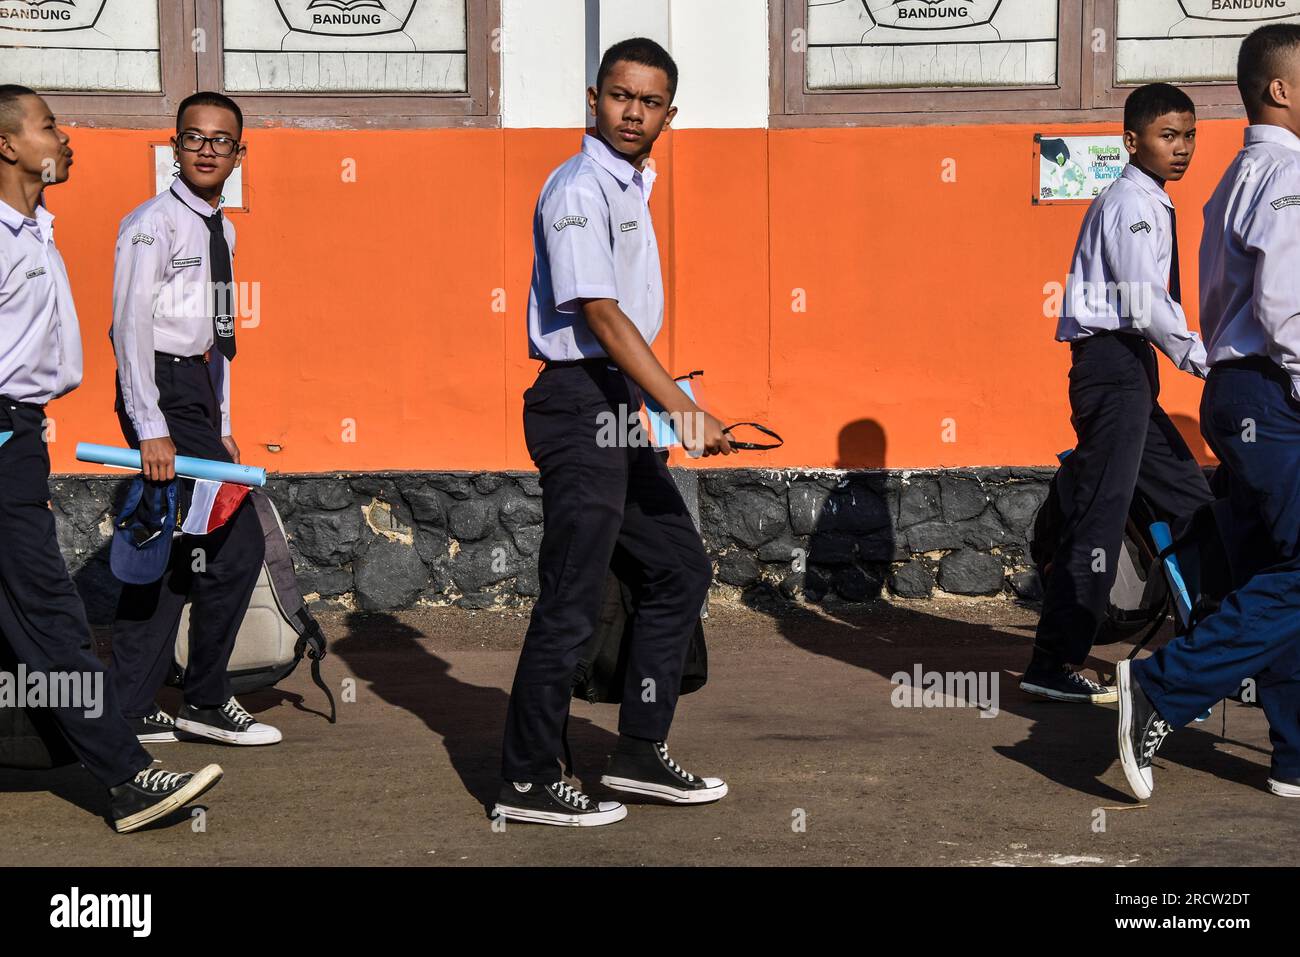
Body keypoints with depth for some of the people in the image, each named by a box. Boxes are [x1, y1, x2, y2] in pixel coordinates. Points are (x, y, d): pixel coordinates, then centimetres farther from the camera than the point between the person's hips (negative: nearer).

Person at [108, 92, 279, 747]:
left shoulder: (219, 230, 16)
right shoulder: (153, 225, -11)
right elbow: (131, 327, -17)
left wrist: (221, 426, 18)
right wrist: (151, 429, -23)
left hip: (196, 389, 9)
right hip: (163, 391, -9)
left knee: (173, 551, 9)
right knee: (235, 544, -9)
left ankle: (133, 711, 13)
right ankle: (207, 701, 3)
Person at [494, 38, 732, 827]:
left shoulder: (631, 187, 16)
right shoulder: (580, 189, -14)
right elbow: (601, 316, -22)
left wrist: (661, 408, 19)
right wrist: (685, 410, -26)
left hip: (621, 407, 10)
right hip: (580, 402, -10)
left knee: (681, 568, 14)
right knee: (572, 602, -7)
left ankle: (640, 752, 23)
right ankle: (529, 783, 1)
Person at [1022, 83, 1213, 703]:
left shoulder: (1143, 203, 21)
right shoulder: (1134, 203, -11)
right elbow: (1147, 304, -19)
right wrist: (1203, 360, -12)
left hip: (1126, 372, 10)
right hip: (1114, 366, -10)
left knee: (1190, 505, 12)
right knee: (1099, 517, -9)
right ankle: (1053, 667, -6)